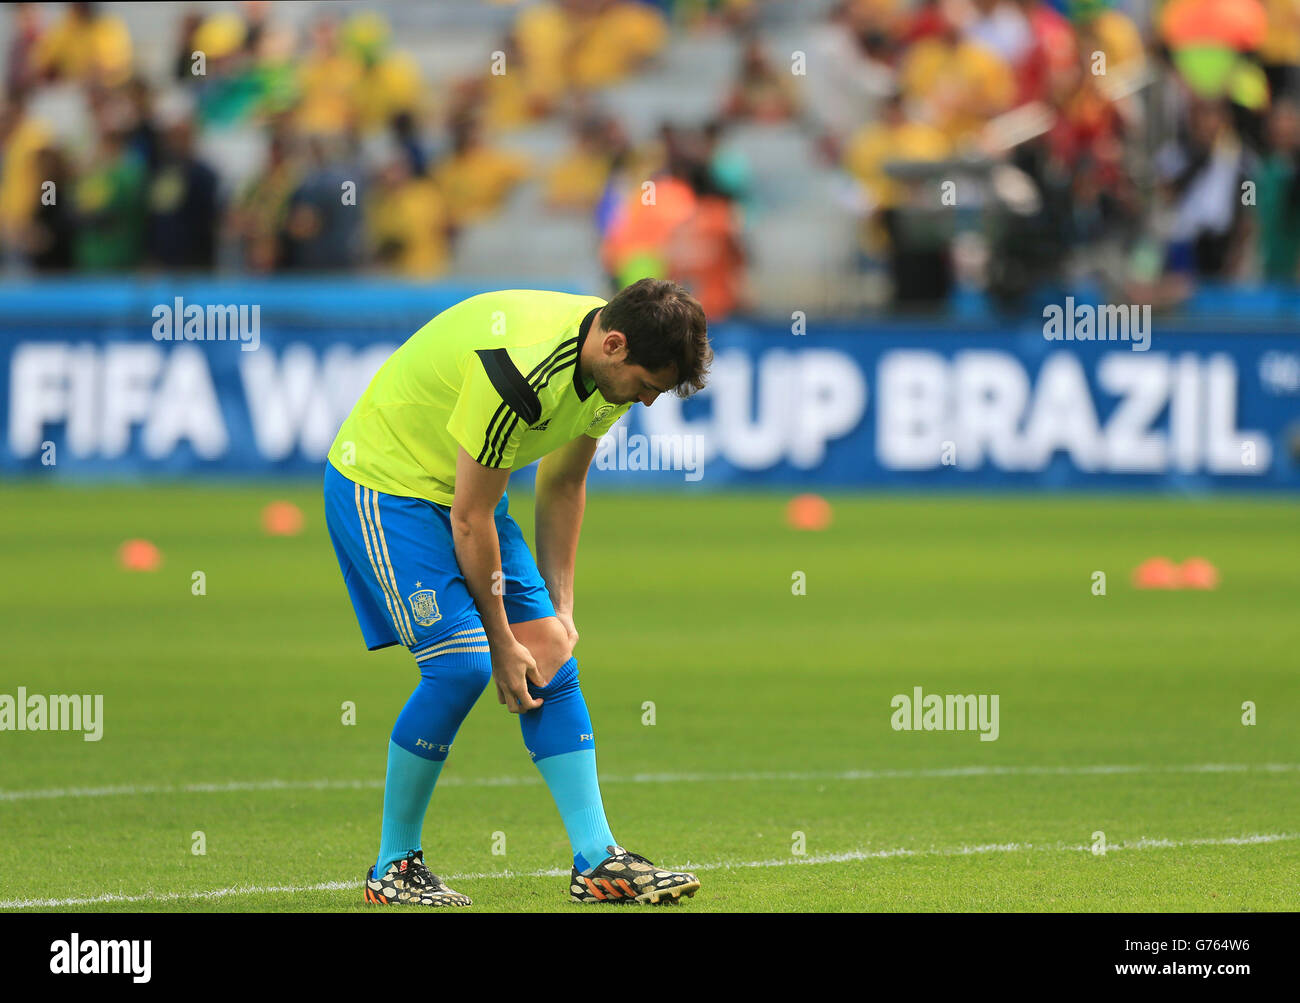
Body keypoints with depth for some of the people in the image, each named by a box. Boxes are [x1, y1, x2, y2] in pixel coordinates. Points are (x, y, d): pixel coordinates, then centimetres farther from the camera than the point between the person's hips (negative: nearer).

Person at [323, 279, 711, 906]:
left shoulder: (611, 365, -7)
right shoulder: (517, 369, -34)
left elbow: (562, 486, 9)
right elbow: (469, 520, -25)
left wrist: (560, 611, 6)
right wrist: (502, 641, -17)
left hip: (463, 488, 9)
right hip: (382, 483, -9)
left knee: (551, 660, -1)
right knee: (461, 664, -18)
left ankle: (597, 861, 0)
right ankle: (394, 867, -5)